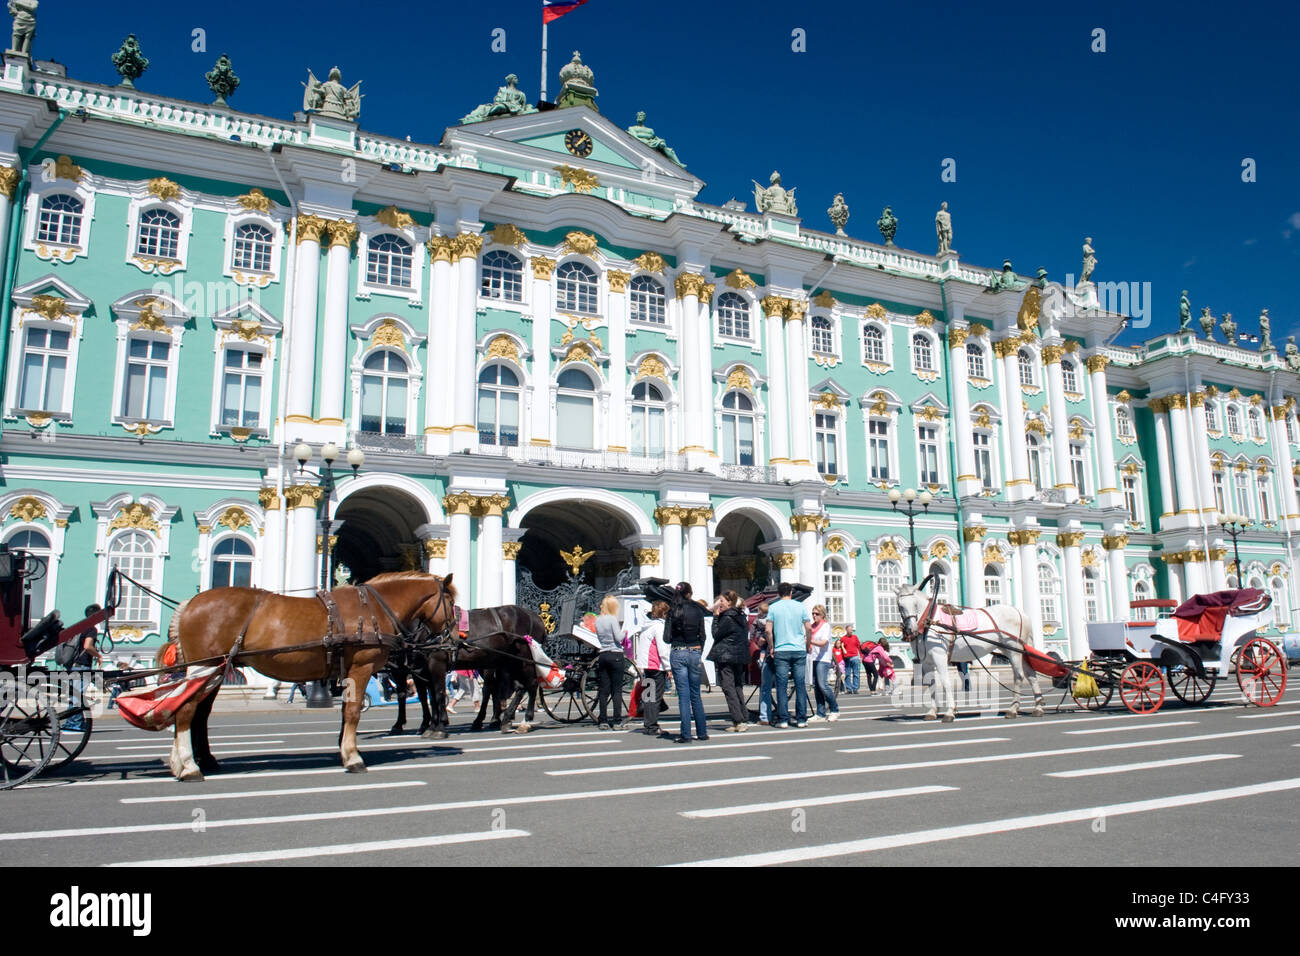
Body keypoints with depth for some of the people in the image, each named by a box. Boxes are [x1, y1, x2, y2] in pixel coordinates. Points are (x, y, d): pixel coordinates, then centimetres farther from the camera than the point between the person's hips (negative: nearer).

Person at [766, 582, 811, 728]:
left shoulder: (773, 608, 1)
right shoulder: (800, 606, 4)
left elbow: (768, 631, -4)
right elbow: (809, 629, 2)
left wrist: (772, 647, 7)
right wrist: (807, 646, 13)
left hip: (781, 651, -1)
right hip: (799, 650, 1)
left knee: (782, 686, 2)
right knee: (800, 685, 6)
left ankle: (783, 719, 1)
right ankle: (801, 719, 8)